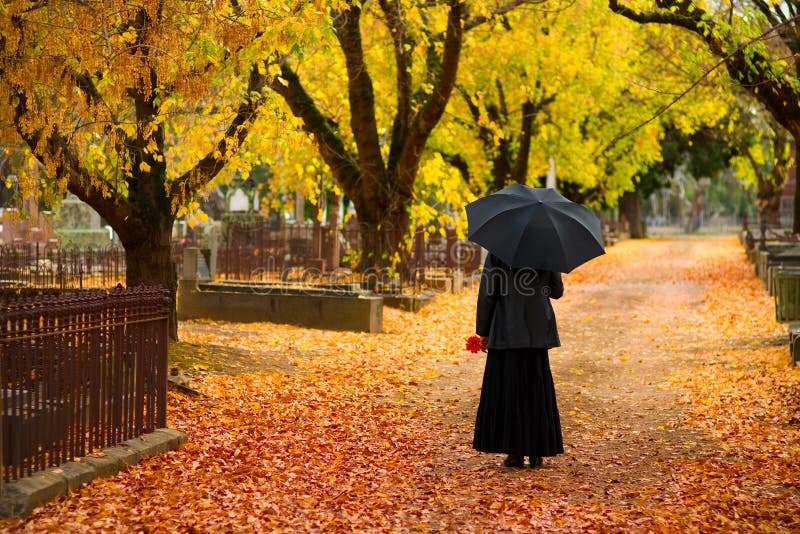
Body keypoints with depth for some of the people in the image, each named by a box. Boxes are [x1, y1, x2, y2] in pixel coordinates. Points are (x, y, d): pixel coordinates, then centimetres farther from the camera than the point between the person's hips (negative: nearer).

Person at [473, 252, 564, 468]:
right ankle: (536, 452, 10)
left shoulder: (497, 254, -5)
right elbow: (557, 291, 11)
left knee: (507, 388, 4)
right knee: (536, 389, 9)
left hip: (506, 332, -2)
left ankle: (515, 452, 1)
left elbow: (487, 295, -5)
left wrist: (483, 331, 3)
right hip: (538, 332, 2)